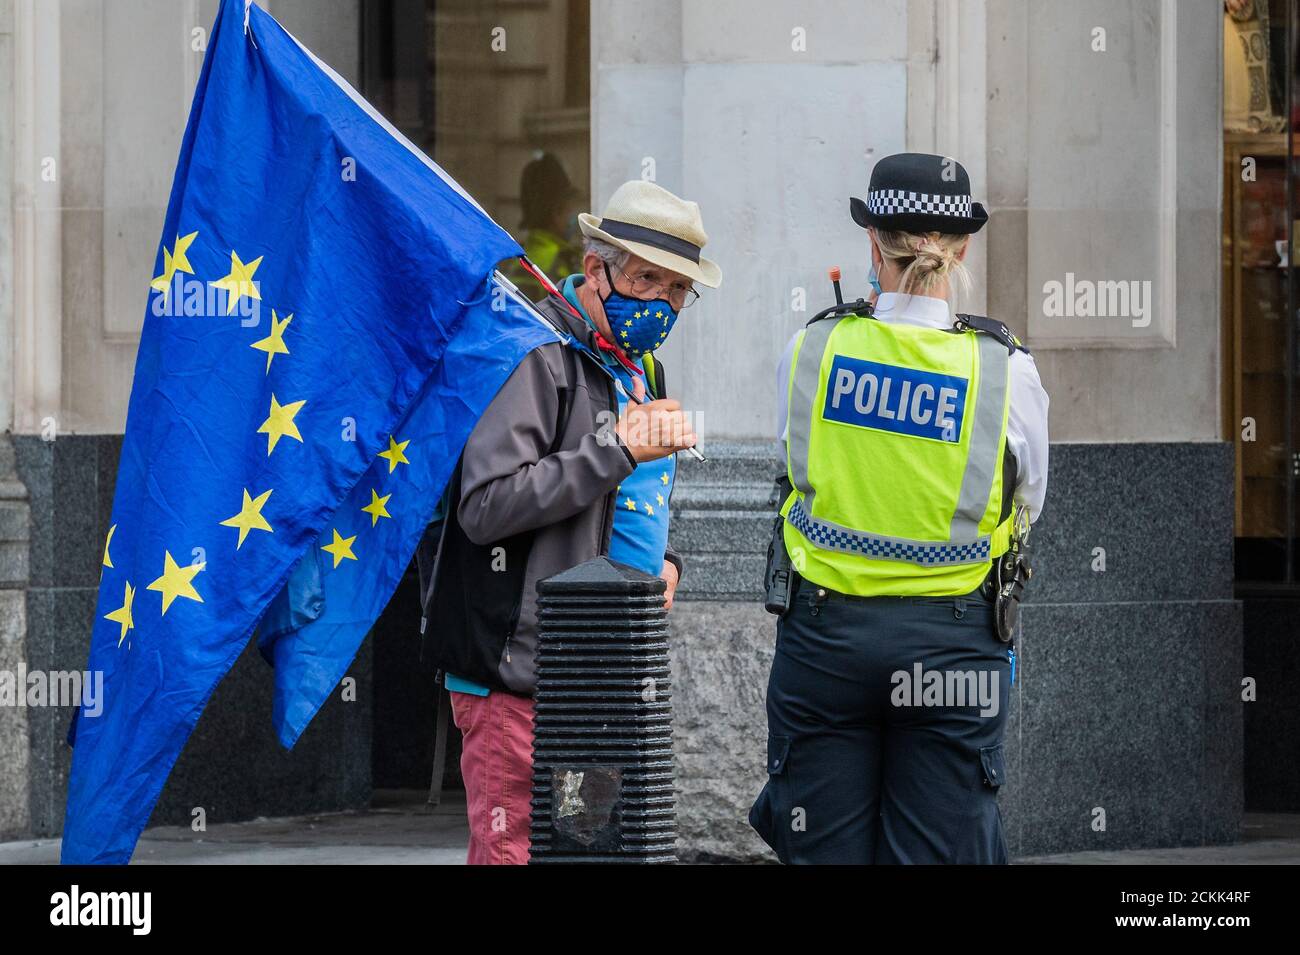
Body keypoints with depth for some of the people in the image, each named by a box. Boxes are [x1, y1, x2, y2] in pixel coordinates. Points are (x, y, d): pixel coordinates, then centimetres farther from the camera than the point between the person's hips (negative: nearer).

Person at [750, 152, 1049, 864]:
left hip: (824, 629, 1)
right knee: (940, 853, 3)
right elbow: (1027, 506, 7)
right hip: (952, 639, -1)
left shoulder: (810, 351, -4)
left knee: (826, 854, 7)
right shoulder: (1005, 370, -7)